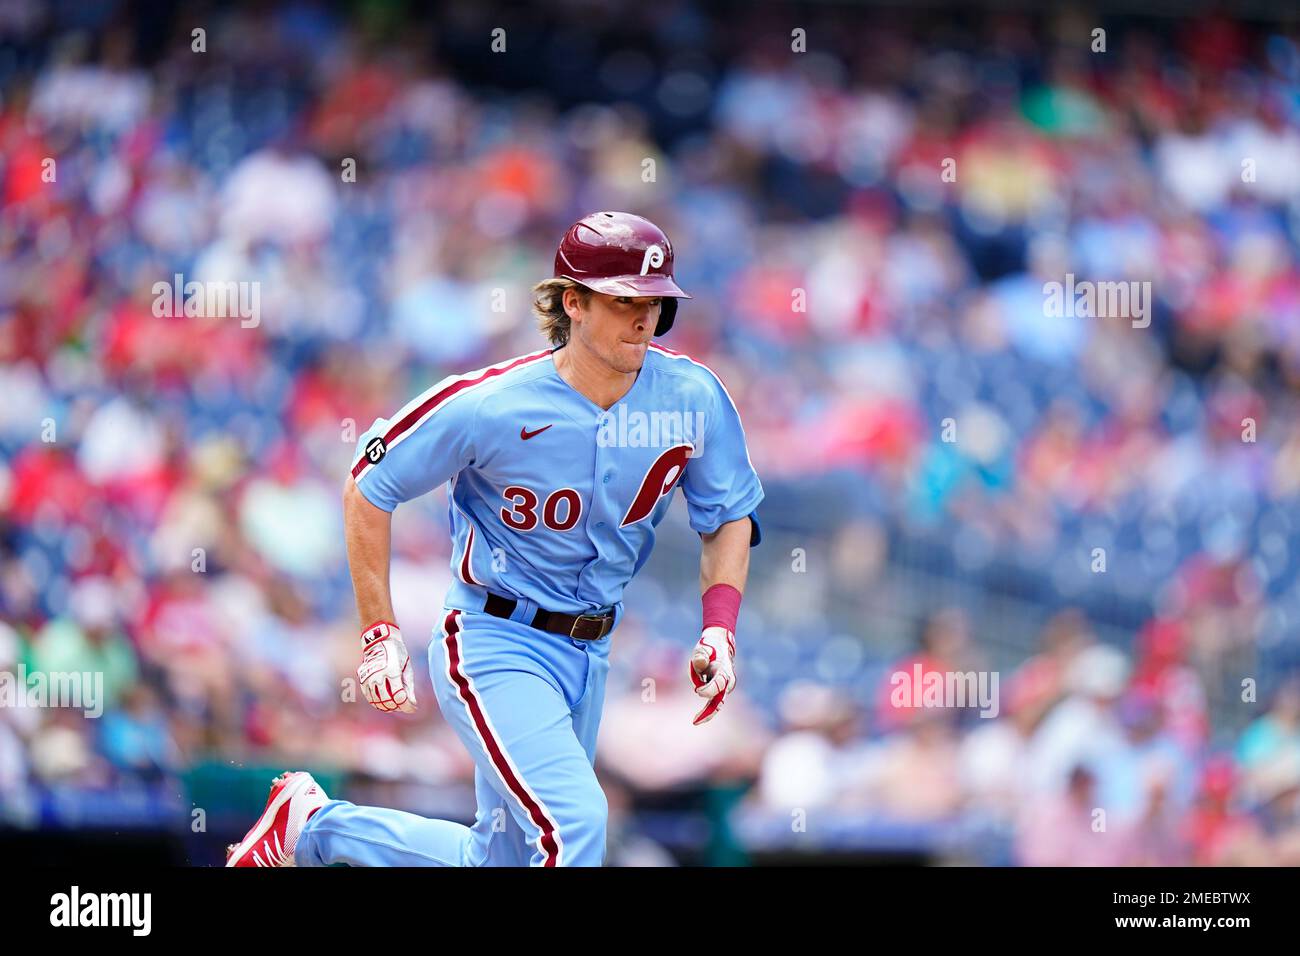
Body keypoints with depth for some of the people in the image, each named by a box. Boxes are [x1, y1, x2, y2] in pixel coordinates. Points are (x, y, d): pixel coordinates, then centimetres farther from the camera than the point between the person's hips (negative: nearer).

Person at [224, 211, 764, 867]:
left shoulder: (693, 398, -7)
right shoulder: (491, 406, -19)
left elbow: (731, 515, 9)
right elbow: (369, 486, -7)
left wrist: (719, 627, -7)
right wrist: (379, 634, -10)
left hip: (589, 657, 6)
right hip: (495, 646, -6)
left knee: (500, 860, 14)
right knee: (575, 822, -26)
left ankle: (313, 825, 34)